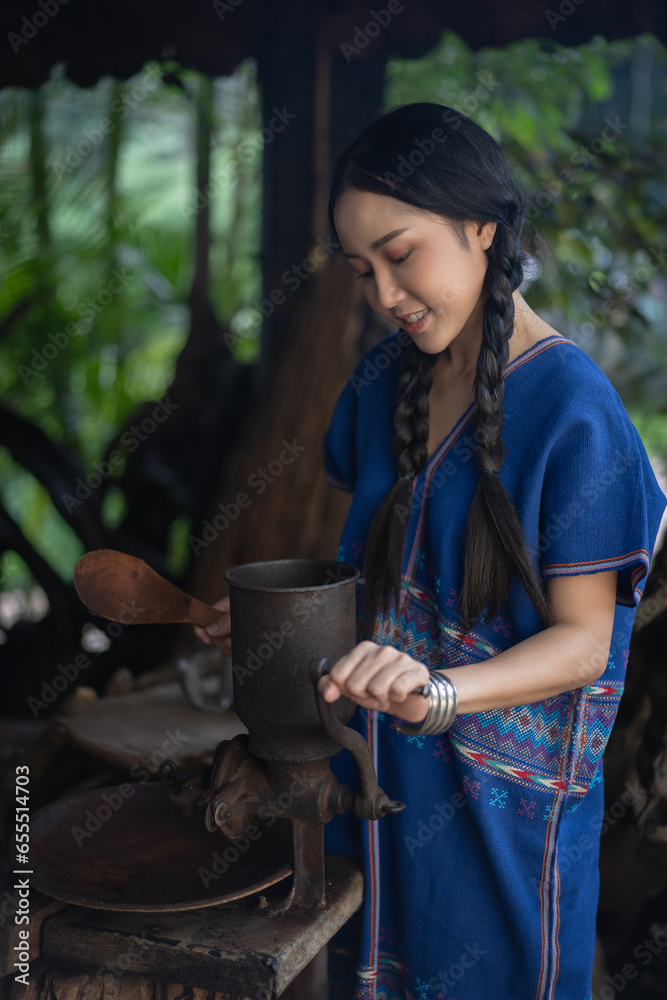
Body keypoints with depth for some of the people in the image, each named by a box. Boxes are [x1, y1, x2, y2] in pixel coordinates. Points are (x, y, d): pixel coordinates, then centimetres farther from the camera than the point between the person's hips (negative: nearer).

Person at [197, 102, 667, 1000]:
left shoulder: (570, 407, -17)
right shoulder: (386, 380, 3)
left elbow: (582, 640, -16)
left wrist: (438, 692, -31)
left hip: (505, 790, -5)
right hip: (375, 768, 5)